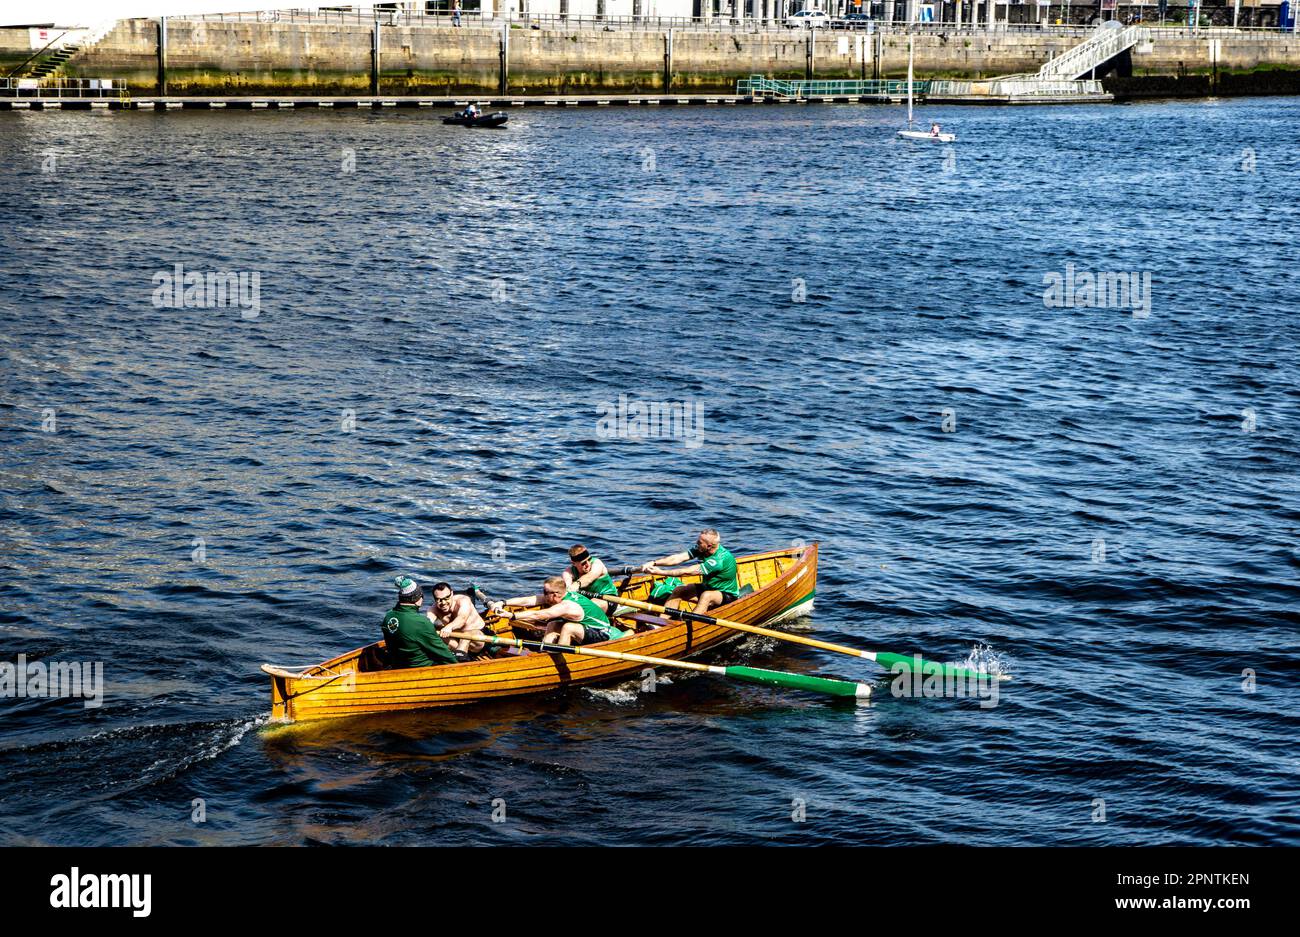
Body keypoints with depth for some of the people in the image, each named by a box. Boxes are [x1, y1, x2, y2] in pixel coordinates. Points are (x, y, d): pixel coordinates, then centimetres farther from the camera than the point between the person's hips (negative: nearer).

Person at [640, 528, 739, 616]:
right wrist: (653, 563, -25)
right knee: (678, 591, -8)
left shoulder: (721, 558, -32)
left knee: (707, 596, -37)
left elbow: (688, 571, -32)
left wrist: (661, 572, -30)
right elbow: (678, 558, -13)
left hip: (728, 596, -8)